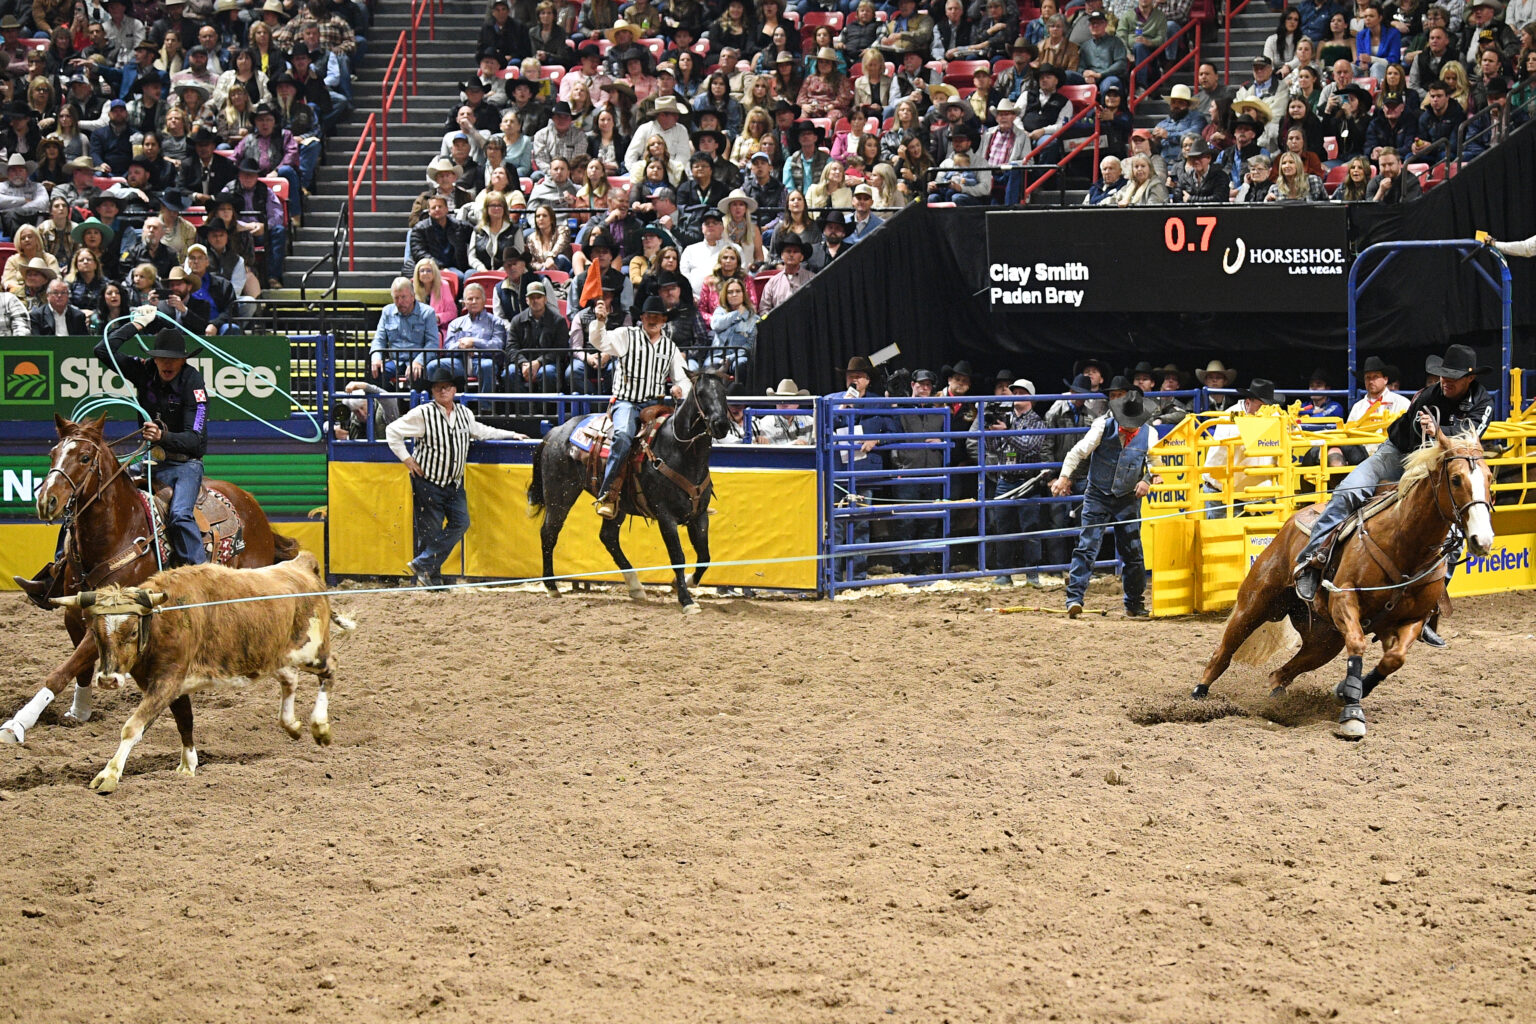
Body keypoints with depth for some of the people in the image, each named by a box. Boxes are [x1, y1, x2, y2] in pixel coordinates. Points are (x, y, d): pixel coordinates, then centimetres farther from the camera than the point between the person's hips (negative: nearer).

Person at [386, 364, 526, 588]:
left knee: (461, 523, -8)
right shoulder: (423, 414, -10)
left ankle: (422, 565, -6)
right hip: (428, 482, -5)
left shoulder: (464, 413, 7)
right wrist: (406, 459, -8)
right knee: (429, 531, -4)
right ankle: (432, 579, 7)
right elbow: (392, 431, -4)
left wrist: (510, 435, 24)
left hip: (455, 483, 5)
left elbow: (479, 431, 26)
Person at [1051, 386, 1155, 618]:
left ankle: (1134, 604, 19)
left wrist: (1147, 480, -11)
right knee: (1087, 546, -12)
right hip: (1098, 497, -2)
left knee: (1132, 551, 6)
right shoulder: (1103, 426, -11)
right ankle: (1074, 598, -14)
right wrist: (1064, 476, -23)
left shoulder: (1147, 434, -3)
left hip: (1128, 500, 2)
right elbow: (1079, 451, -13)